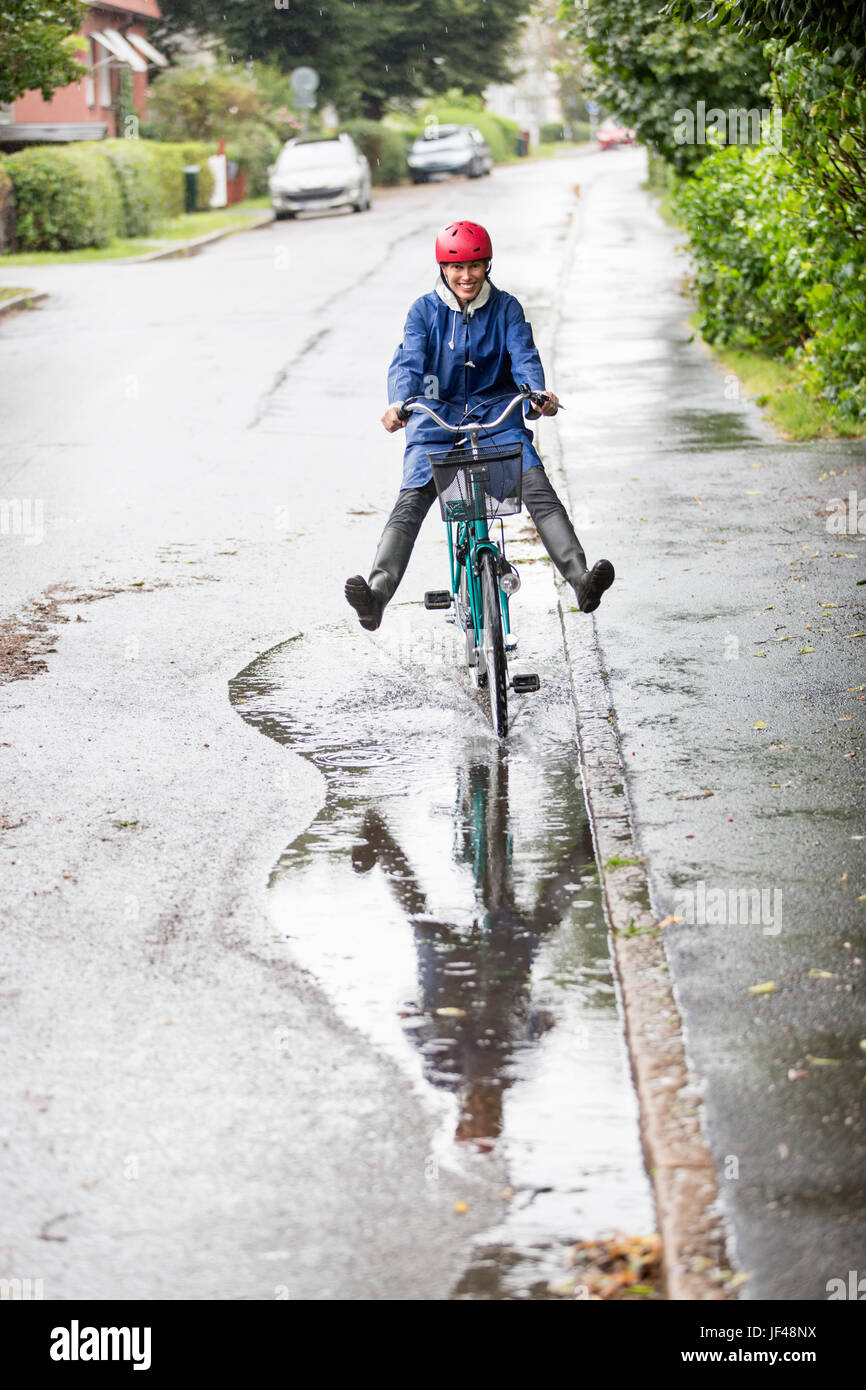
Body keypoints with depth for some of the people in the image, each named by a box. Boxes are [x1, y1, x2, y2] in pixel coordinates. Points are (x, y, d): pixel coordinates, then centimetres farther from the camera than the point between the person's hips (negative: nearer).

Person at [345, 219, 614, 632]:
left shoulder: (505, 308, 3)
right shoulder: (424, 311, 2)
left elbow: (523, 355, -10)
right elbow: (408, 362, -12)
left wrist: (538, 392, -34)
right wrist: (398, 403, -35)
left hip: (497, 416, 0)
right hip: (436, 420, 0)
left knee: (538, 489, -22)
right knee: (411, 502, -20)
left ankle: (581, 580, -33)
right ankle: (377, 594, -36)